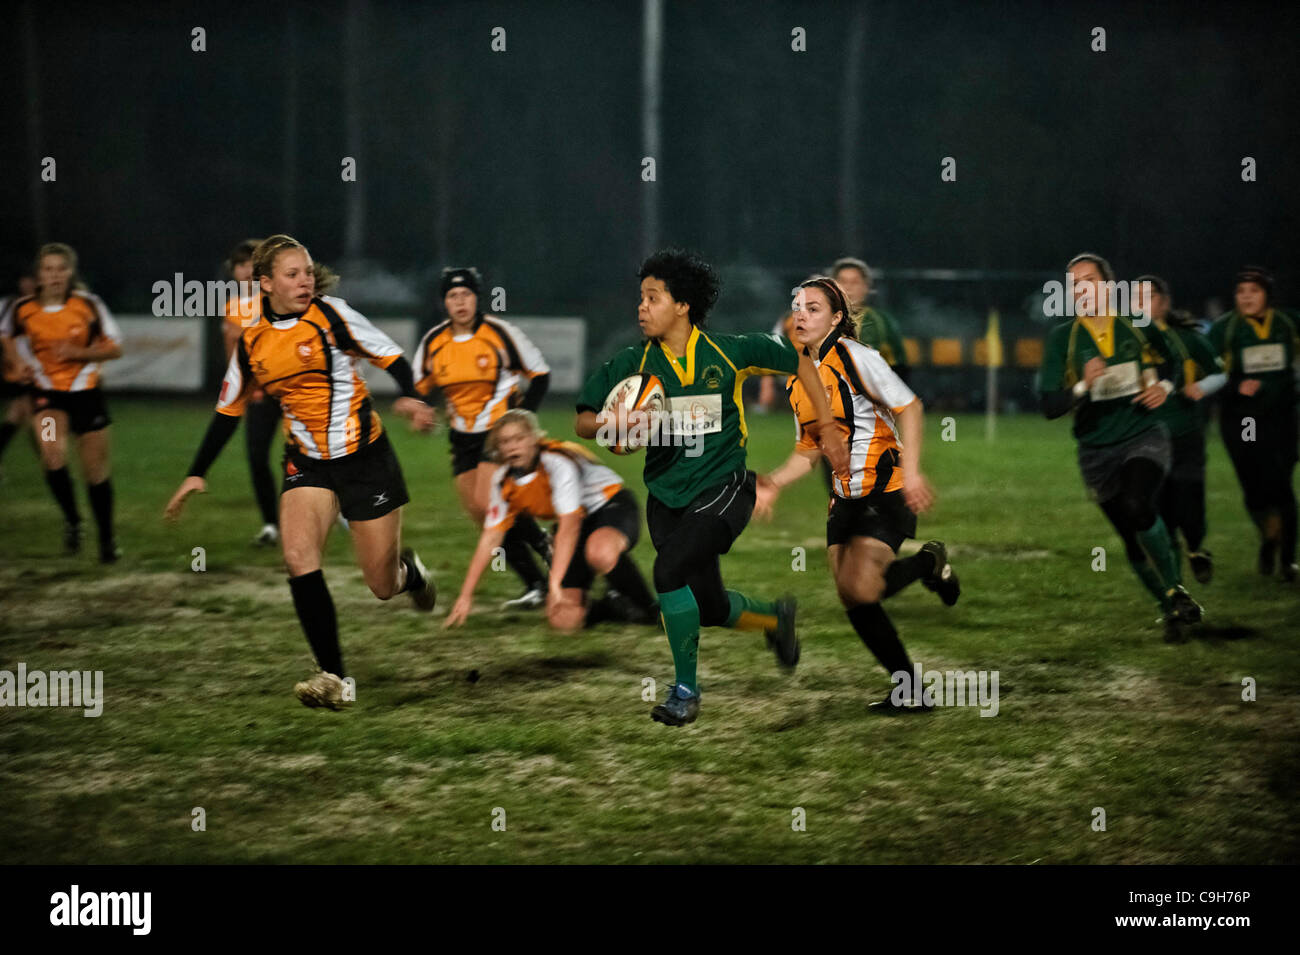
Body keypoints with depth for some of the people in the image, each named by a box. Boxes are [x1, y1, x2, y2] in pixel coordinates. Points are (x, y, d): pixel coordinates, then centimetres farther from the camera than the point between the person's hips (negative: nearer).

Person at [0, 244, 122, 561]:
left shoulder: (88, 305, -10)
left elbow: (115, 348, -3)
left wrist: (79, 353, -18)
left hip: (85, 391, 0)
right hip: (47, 392, 0)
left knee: (96, 471, 7)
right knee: (53, 454, -27)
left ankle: (107, 538, 27)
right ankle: (71, 520, -4)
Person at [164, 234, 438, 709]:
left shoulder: (330, 314, -9)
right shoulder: (252, 341, 2)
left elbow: (391, 357, -7)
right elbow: (229, 408, 14)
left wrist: (408, 398, -28)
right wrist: (197, 474, 12)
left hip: (365, 456, -3)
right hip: (306, 461, 3)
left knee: (383, 587, 1)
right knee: (298, 555, -23)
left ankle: (408, 570, 41)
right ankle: (334, 677, -19)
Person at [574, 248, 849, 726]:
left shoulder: (728, 352, -9)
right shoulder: (633, 364, -5)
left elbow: (799, 362, 6)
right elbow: (583, 421, -3)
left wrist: (827, 428, 5)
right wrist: (611, 426, -26)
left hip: (723, 488, -4)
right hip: (667, 496, 4)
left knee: (670, 570, -25)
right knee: (710, 608, 7)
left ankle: (686, 687, -8)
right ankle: (775, 617, 42)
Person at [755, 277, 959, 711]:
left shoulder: (855, 357, -13)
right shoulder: (798, 376, 10)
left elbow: (909, 406, -14)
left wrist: (911, 471, -22)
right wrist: (774, 484, 3)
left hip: (888, 491, -8)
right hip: (846, 497, 8)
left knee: (859, 589, -21)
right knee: (851, 599, 1)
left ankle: (929, 562, 7)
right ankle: (908, 689, 14)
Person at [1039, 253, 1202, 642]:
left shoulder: (1137, 327, 0)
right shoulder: (1062, 338, -2)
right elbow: (1049, 405, -8)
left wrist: (1164, 387, -4)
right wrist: (1083, 387, -26)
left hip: (1144, 437, -2)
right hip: (1098, 450, 2)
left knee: (1138, 507, -30)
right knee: (1134, 539, 7)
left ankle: (1176, 592, -14)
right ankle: (1172, 609, 29)